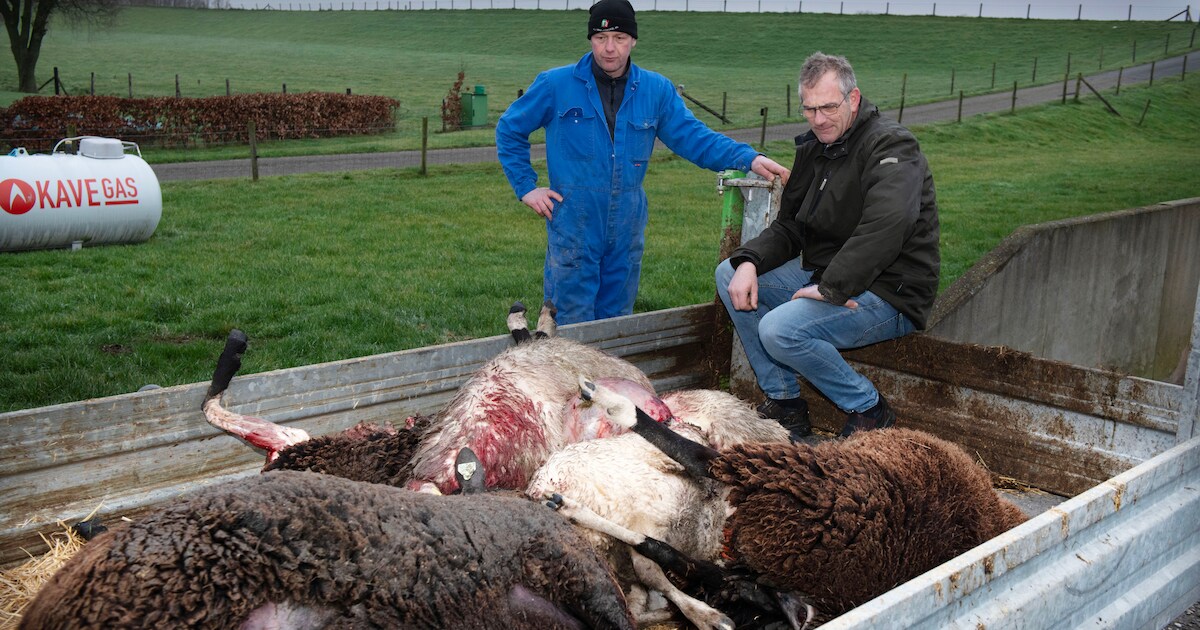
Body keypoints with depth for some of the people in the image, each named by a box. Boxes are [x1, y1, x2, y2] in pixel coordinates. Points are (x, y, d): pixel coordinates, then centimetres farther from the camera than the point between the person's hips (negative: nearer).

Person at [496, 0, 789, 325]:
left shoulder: (656, 89, 5)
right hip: (573, 225, -3)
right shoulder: (556, 84, -2)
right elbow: (509, 130, 8)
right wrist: (526, 187, 1)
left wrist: (748, 159, -12)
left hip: (627, 228, 3)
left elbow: (692, 136, 1)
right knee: (575, 324, 1)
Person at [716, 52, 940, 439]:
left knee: (780, 330, -28)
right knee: (729, 274, 1)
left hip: (891, 295, -9)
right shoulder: (812, 148, 11)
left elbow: (886, 226, -33)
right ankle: (784, 403, 1)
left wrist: (831, 289, -30)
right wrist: (749, 262, -7)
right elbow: (789, 228, 14)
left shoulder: (891, 146, -15)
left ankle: (870, 412, -6)